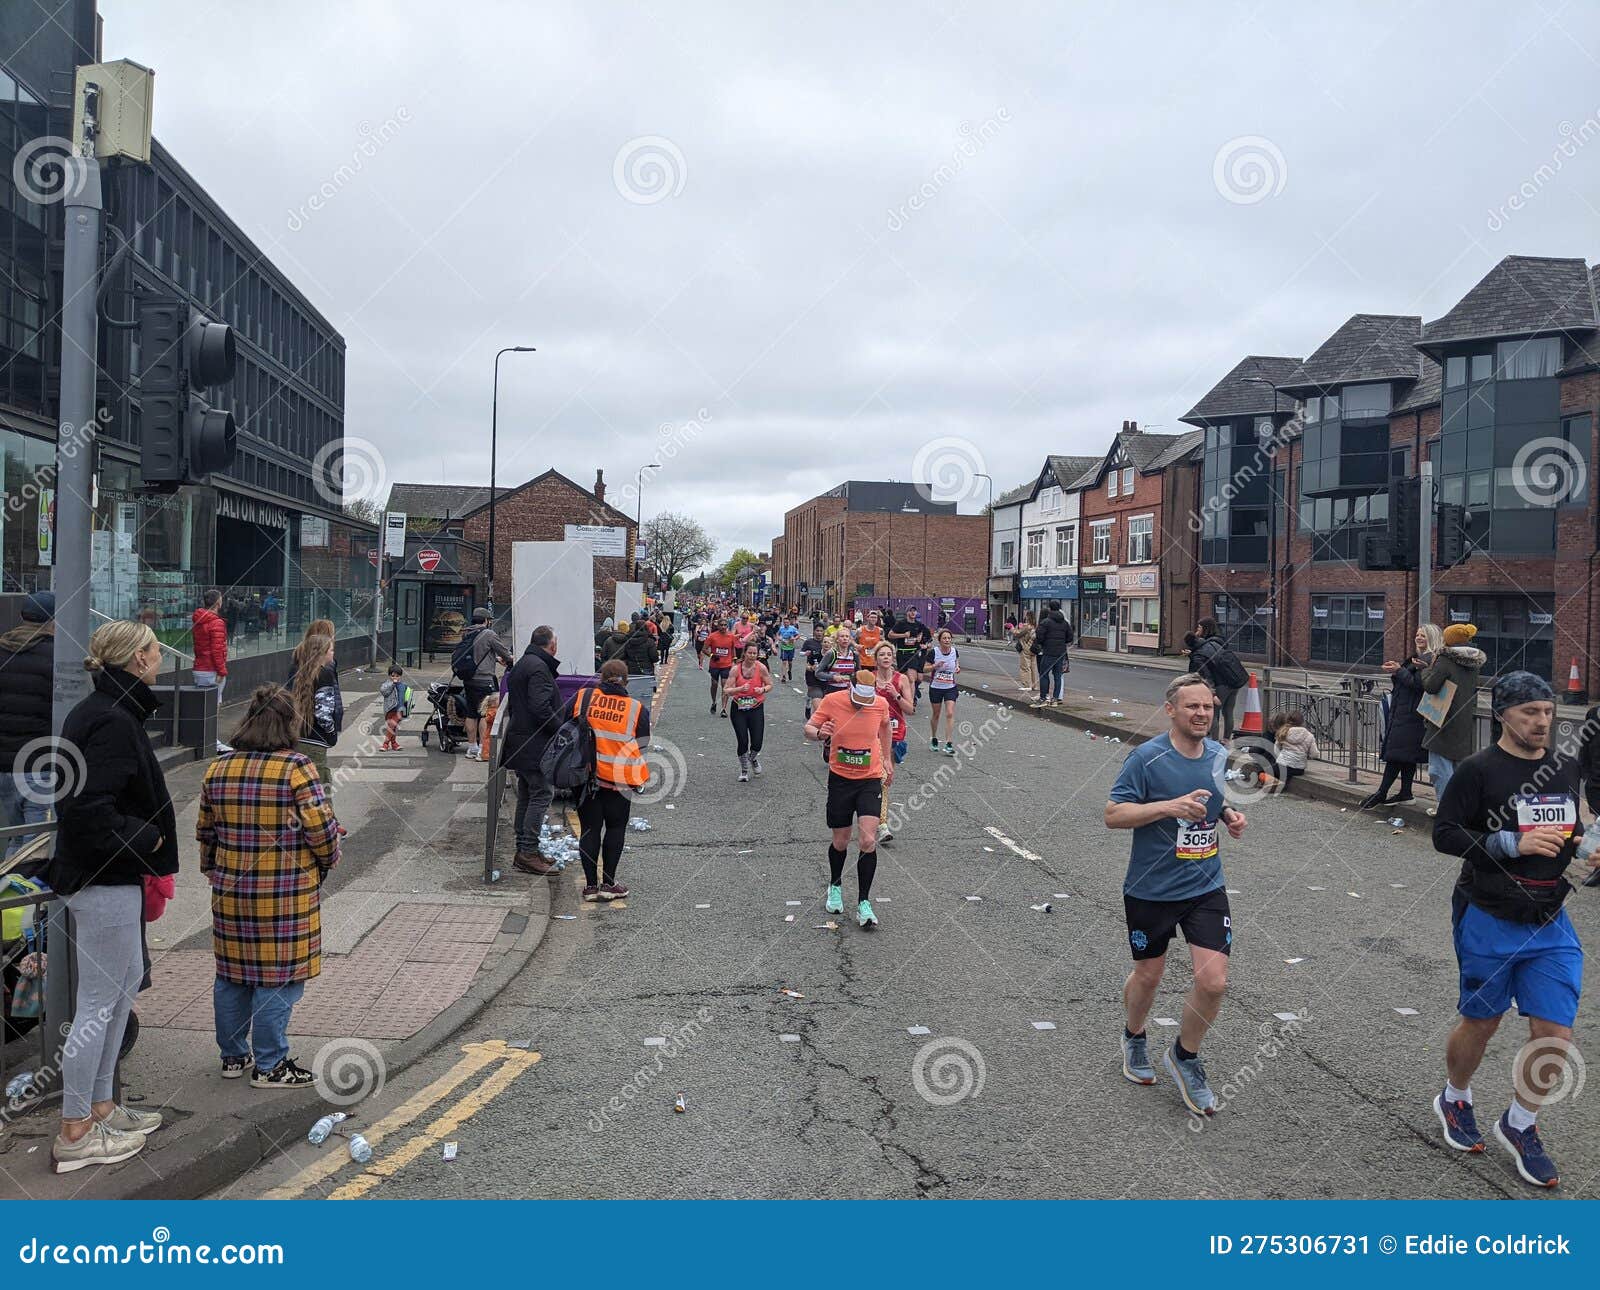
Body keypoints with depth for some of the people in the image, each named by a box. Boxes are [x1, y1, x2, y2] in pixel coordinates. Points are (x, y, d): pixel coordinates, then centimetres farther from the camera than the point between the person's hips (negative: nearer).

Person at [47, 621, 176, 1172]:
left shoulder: (96, 711, 10)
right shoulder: (114, 722, -21)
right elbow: (90, 810, -29)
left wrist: (143, 845, 10)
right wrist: (147, 840, -15)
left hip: (104, 875, 11)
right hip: (106, 881, -11)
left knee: (127, 980, 20)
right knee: (99, 1003, 0)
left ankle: (100, 1106, 32)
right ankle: (74, 1134, 13)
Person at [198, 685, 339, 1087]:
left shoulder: (218, 769, 4)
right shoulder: (296, 768, -14)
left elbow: (204, 831, 13)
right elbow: (321, 828, -15)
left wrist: (213, 869, 28)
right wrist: (327, 859, 5)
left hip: (230, 891, 6)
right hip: (286, 894, -6)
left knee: (232, 974, 16)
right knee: (277, 975, 3)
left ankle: (233, 1055, 29)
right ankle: (270, 1065, 11)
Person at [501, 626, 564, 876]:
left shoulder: (521, 665, 18)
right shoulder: (539, 668, -15)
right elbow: (541, 708, -23)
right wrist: (563, 730, -14)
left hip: (520, 740, 10)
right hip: (536, 744, -10)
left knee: (526, 795, 14)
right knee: (542, 794, -6)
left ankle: (524, 850, 20)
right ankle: (528, 853, -6)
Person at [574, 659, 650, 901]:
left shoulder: (582, 697, -1)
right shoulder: (638, 709, -3)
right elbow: (642, 746, 3)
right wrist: (640, 780, 16)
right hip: (619, 779, -1)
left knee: (589, 828, 10)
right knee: (616, 827, 13)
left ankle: (590, 885, 12)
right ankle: (608, 884, 13)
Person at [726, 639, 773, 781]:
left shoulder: (761, 667, -7)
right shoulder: (736, 669, -8)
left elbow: (770, 684, 6)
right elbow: (726, 691, -9)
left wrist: (763, 689, -16)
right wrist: (740, 689, -26)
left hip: (756, 708, 0)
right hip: (739, 709, 0)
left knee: (757, 744, -5)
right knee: (742, 742, -4)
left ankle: (753, 758, 33)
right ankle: (744, 770, 21)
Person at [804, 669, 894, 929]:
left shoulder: (881, 704, -8)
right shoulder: (832, 701, -12)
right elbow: (808, 728, -3)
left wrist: (887, 759, 18)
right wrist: (819, 734, -26)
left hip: (871, 780, 0)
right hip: (840, 779, 0)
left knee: (868, 842, -12)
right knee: (840, 842, 10)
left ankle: (863, 903, -1)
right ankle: (835, 886, 39)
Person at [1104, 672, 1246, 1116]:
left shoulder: (1220, 755, 2)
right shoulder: (1147, 757, -16)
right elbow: (1112, 814, -17)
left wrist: (1230, 815, -2)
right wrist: (1170, 806, -28)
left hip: (1206, 887, 4)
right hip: (1151, 890, -3)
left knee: (1214, 982, -6)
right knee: (1148, 975, 14)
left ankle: (1184, 1056, 21)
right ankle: (1134, 1037, 46)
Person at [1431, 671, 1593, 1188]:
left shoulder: (1567, 767, 6)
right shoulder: (1477, 770, -12)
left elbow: (1569, 828, 20)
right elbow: (1444, 834, -15)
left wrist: (1582, 846, -2)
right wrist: (1513, 842, -24)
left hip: (1550, 923, 5)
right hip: (1489, 921, -5)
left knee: (1555, 1036, 1)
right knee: (1480, 1023, 12)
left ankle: (1519, 1125, 24)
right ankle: (1454, 1101, 40)